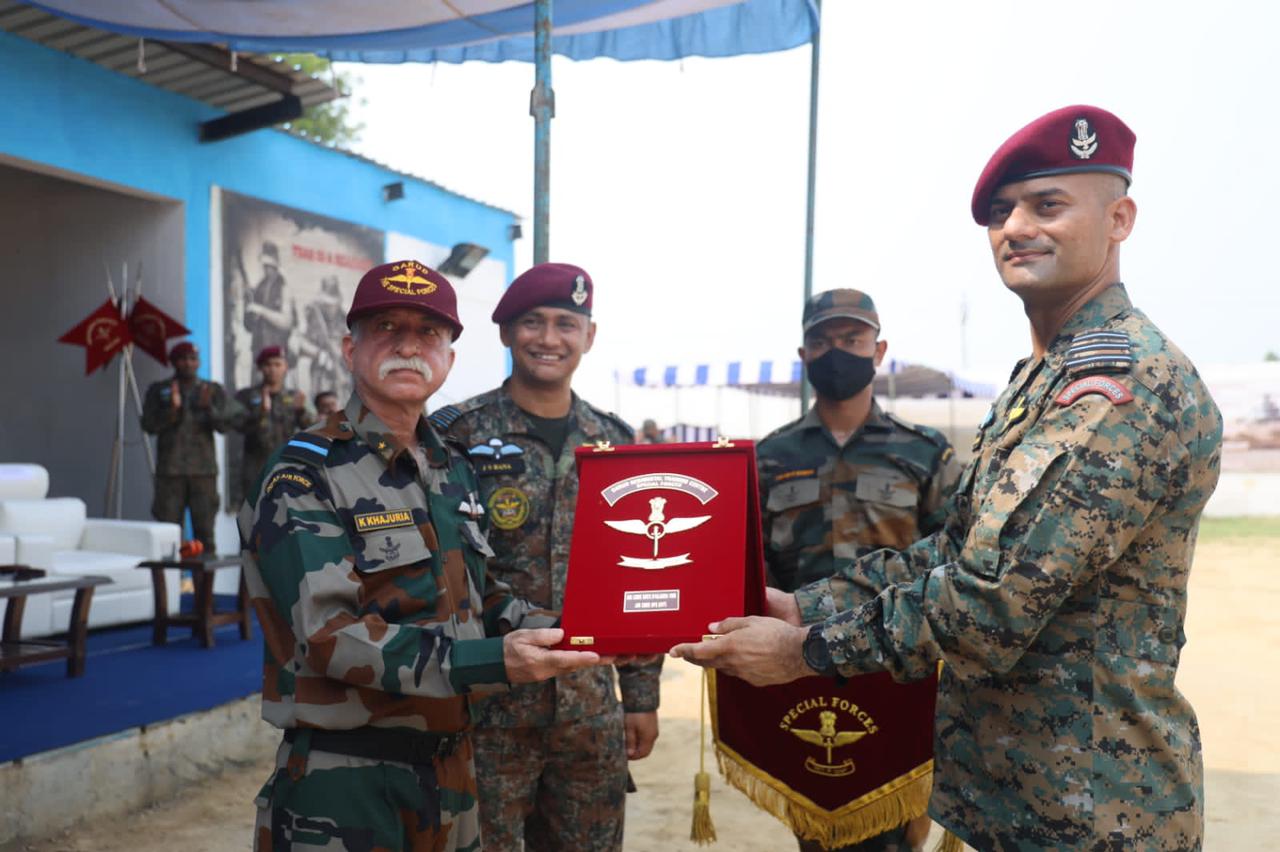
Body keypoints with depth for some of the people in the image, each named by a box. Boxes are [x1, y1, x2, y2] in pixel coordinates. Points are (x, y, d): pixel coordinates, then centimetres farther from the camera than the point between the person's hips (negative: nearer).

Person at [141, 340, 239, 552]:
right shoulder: (158, 390, 10)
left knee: (204, 530, 0)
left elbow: (225, 424, 0)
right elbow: (149, 425, 1)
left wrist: (208, 407, -18)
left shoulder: (213, 391, 10)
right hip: (170, 470, 0)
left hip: (204, 470, 0)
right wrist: (172, 409, -15)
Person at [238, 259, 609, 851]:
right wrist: (492, 662, -33)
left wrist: (552, 630, -4)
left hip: (453, 768, 7)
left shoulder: (453, 468, 9)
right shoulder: (303, 479, -14)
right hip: (346, 789, -6)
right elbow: (328, 635, -24)